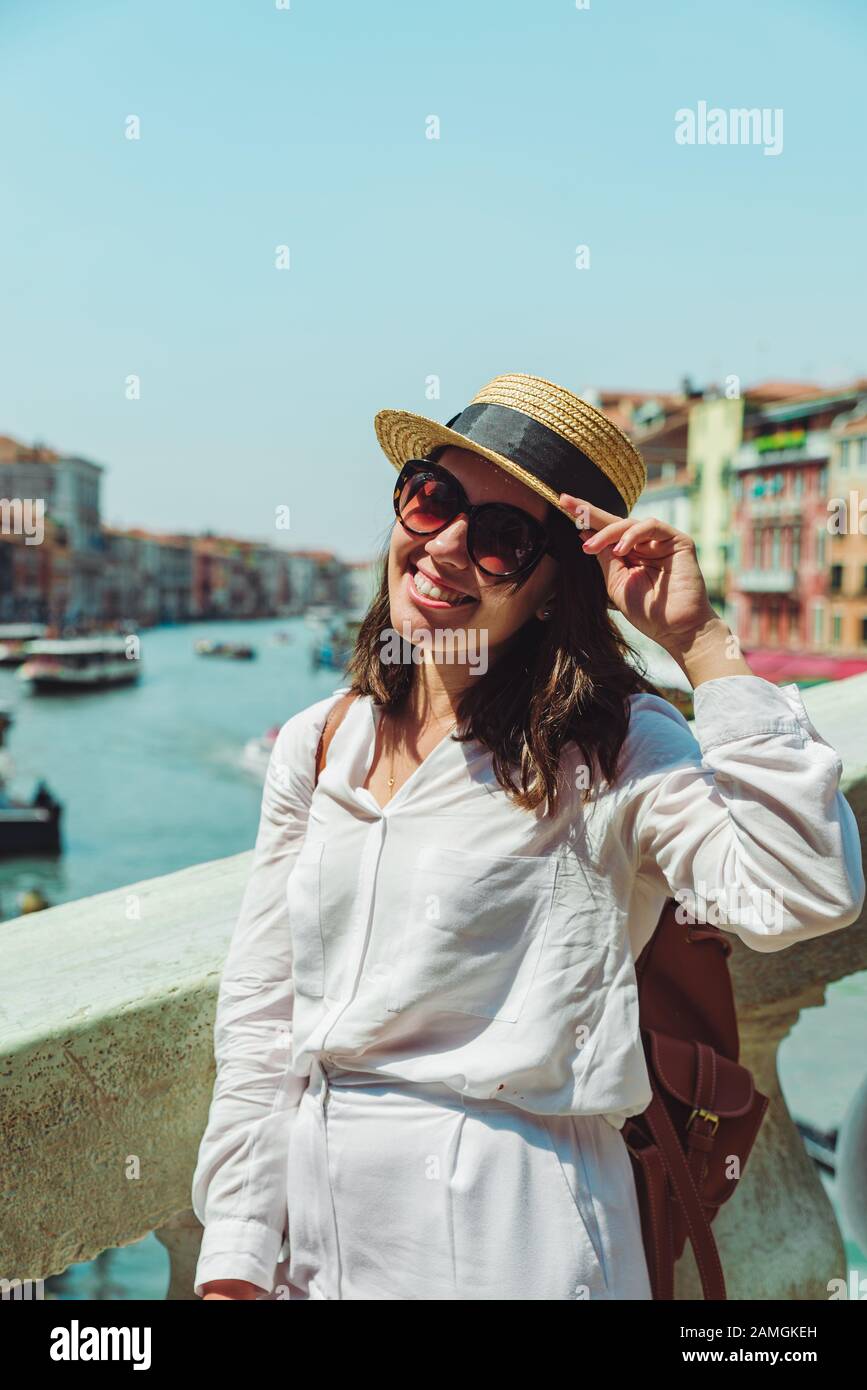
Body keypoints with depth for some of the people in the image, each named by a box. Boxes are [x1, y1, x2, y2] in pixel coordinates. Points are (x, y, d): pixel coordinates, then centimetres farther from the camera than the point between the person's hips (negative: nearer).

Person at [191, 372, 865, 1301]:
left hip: (506, 1228, -4)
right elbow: (259, 1021, 5)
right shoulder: (315, 747, 3)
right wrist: (235, 1260, 3)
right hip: (315, 1222, 5)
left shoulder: (617, 752, -11)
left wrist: (698, 640, -26)